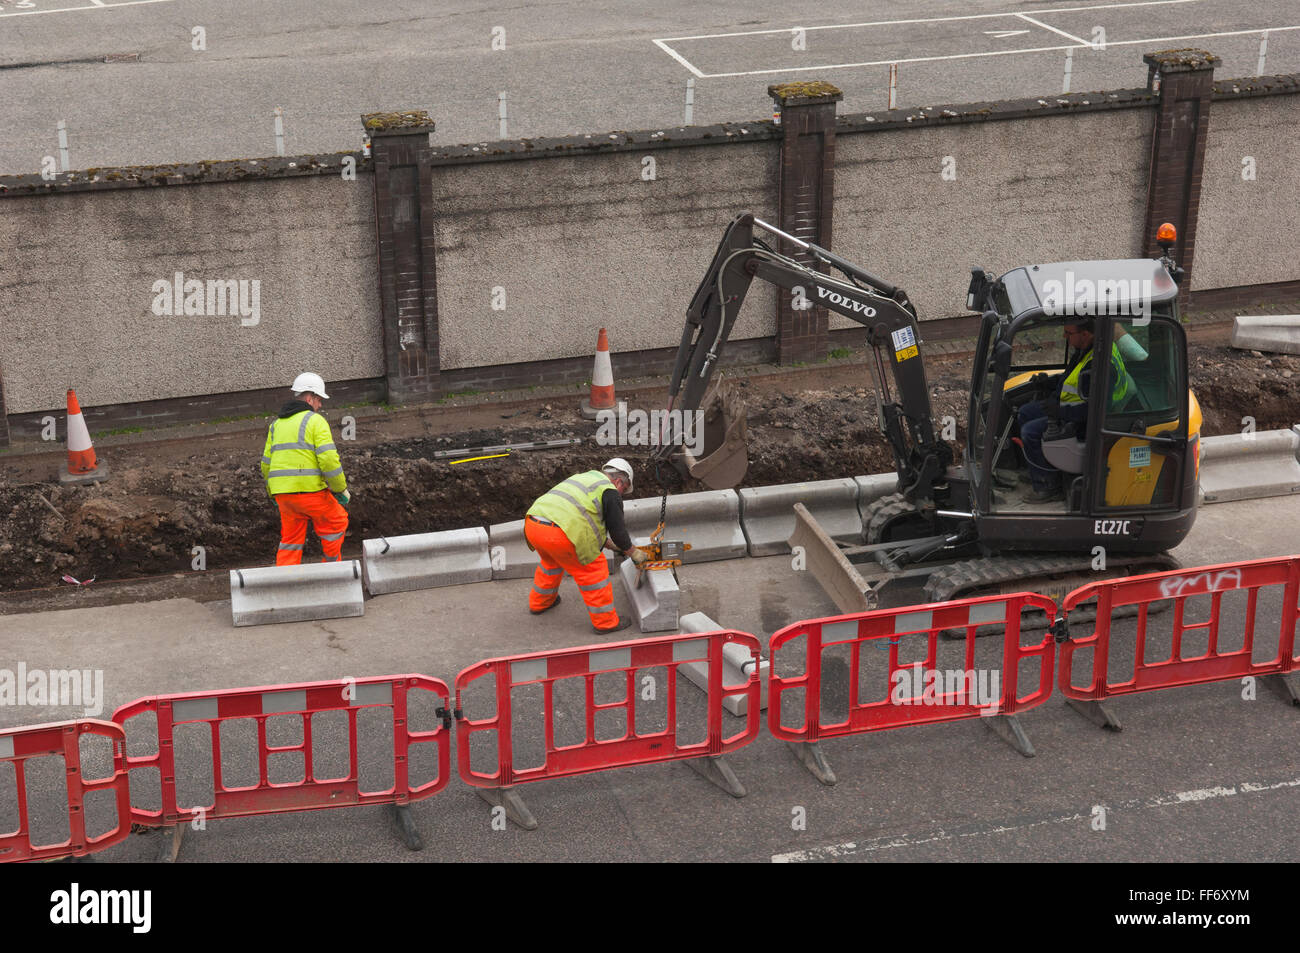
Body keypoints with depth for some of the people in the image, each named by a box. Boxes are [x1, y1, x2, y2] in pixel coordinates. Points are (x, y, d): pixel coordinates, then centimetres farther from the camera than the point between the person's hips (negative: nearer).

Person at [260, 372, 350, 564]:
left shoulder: (277, 424, 16)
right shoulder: (316, 421, -4)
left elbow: (267, 463, 17)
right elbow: (329, 459, -14)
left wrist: (273, 493, 29)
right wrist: (342, 490, -4)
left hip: (282, 491, 6)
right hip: (309, 490, -6)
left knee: (290, 540, 14)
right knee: (336, 521, 18)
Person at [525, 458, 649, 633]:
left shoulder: (583, 478, 30)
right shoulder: (610, 492, 4)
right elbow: (618, 529, 6)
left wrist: (609, 544, 41)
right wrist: (634, 553, 22)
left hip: (532, 525, 8)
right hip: (558, 534, -8)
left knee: (552, 562, 35)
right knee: (593, 568, 6)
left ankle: (538, 604, 51)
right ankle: (605, 622, 12)